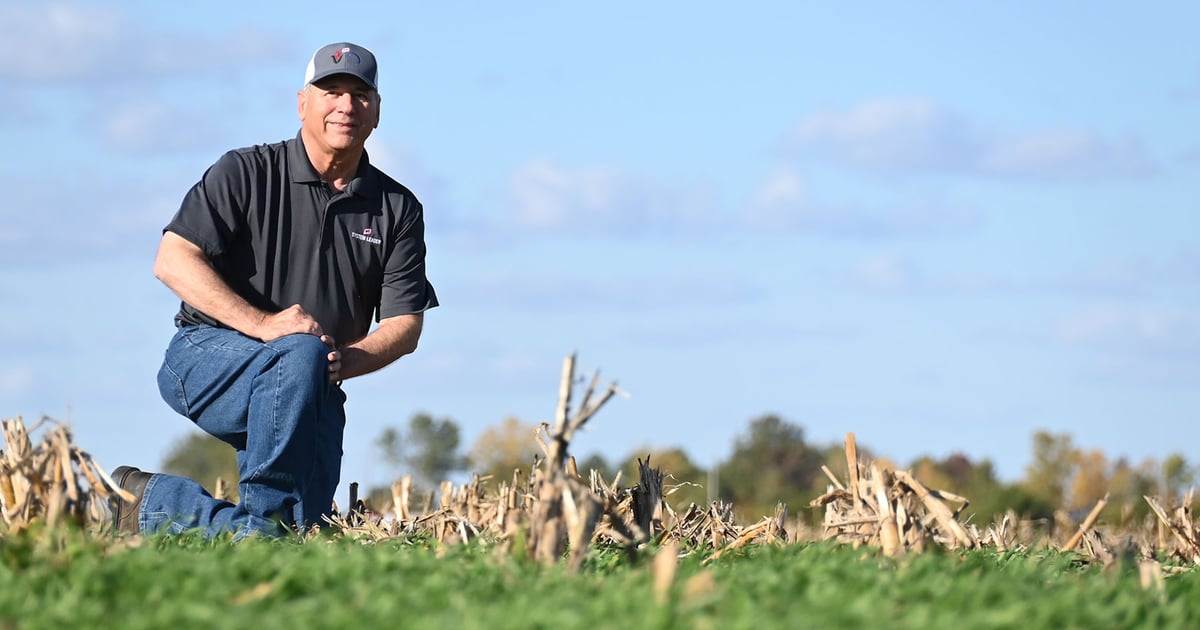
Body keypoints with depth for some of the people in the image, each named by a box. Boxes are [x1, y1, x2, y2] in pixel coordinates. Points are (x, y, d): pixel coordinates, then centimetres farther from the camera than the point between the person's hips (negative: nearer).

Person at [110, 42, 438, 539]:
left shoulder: (398, 209, 8)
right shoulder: (246, 173, -2)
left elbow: (405, 324, 3)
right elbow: (173, 261, -12)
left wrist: (347, 360, -20)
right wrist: (264, 325, -25)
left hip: (315, 390, 5)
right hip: (207, 355, -5)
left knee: (304, 525, -12)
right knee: (300, 355, -37)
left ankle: (151, 501, 10)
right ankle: (259, 519, -27)